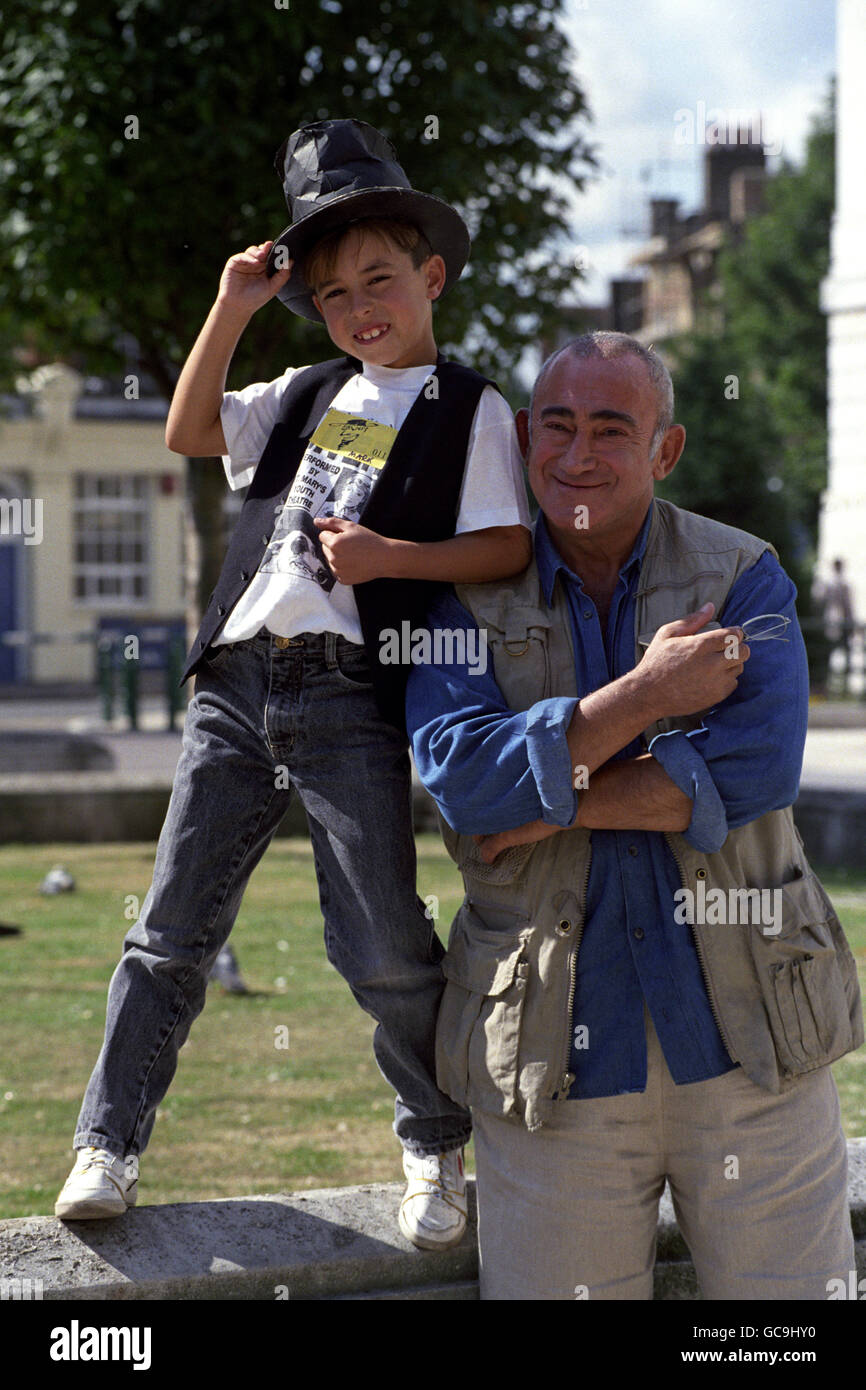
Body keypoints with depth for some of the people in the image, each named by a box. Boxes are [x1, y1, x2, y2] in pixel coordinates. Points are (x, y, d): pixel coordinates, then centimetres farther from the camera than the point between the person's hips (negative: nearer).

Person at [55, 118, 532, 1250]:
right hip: (237, 684, 5)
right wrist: (231, 309, 9)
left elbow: (510, 550, -4)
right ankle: (109, 1143, 12)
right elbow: (188, 433, 15)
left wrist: (392, 555, -16)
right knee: (174, 929, 5)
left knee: (384, 951, -3)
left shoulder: (470, 412, 4)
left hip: (352, 697, -5)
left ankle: (436, 1146, 17)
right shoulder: (306, 399, 20)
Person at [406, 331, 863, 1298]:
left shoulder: (744, 580, 5)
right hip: (558, 1055, 0)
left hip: (742, 1038, 0)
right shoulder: (468, 600, 6)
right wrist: (646, 694, -14)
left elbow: (757, 766, -12)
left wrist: (553, 805, -13)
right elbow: (460, 773, -12)